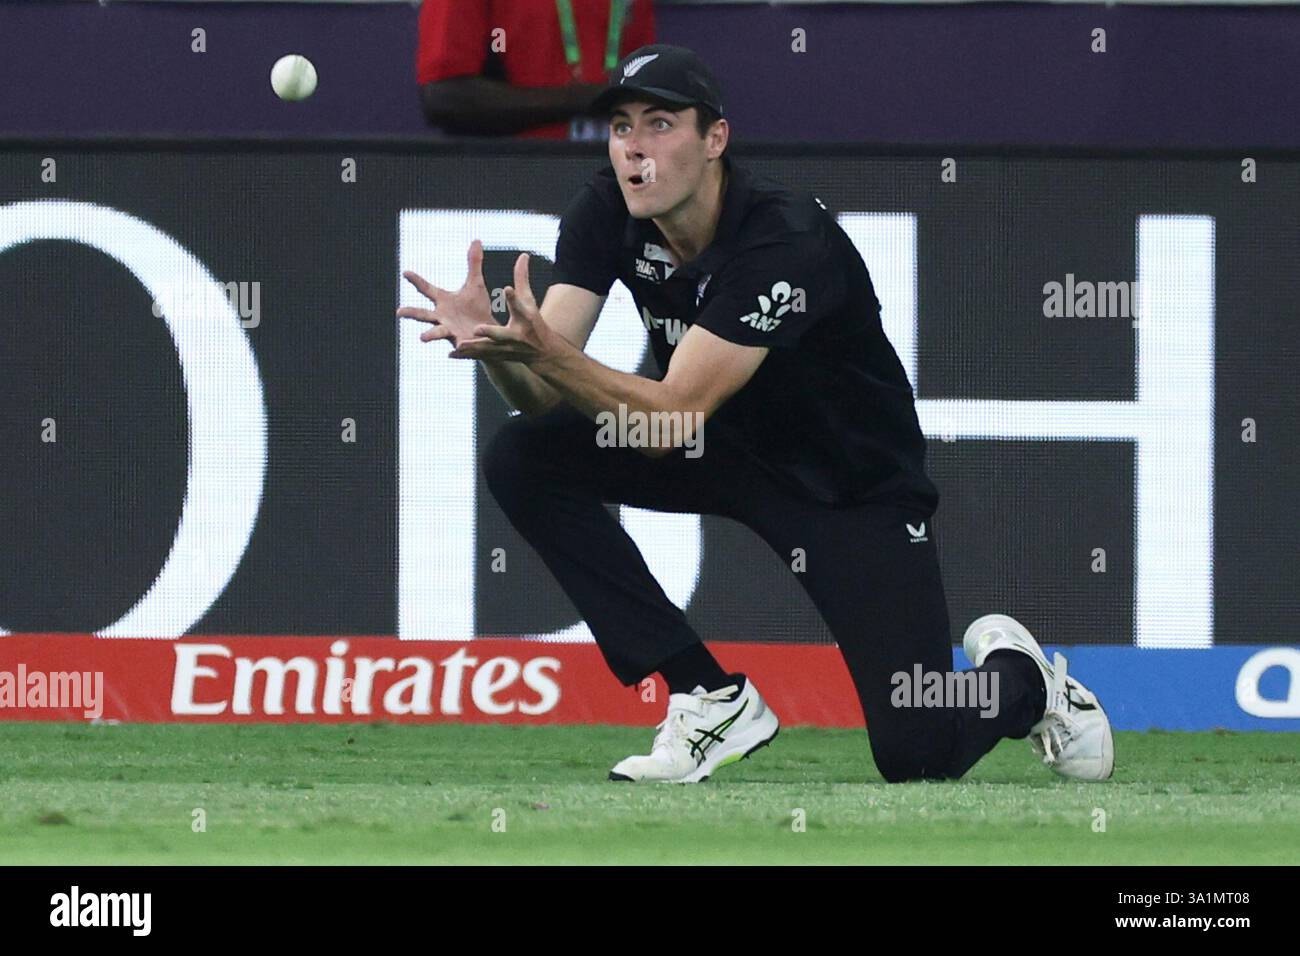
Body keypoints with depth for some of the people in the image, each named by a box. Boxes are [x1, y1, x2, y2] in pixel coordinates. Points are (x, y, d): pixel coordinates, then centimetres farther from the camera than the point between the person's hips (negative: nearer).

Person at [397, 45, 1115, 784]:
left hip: (856, 481, -6)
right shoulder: (608, 215, -12)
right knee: (523, 458, -19)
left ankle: (1018, 677, 21)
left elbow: (673, 419, -37)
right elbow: (546, 395, -18)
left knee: (918, 755, -19)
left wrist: (549, 352, -52)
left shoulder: (788, 241, -32)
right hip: (727, 447, 6)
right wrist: (495, 344, -41)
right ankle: (714, 698, -10)